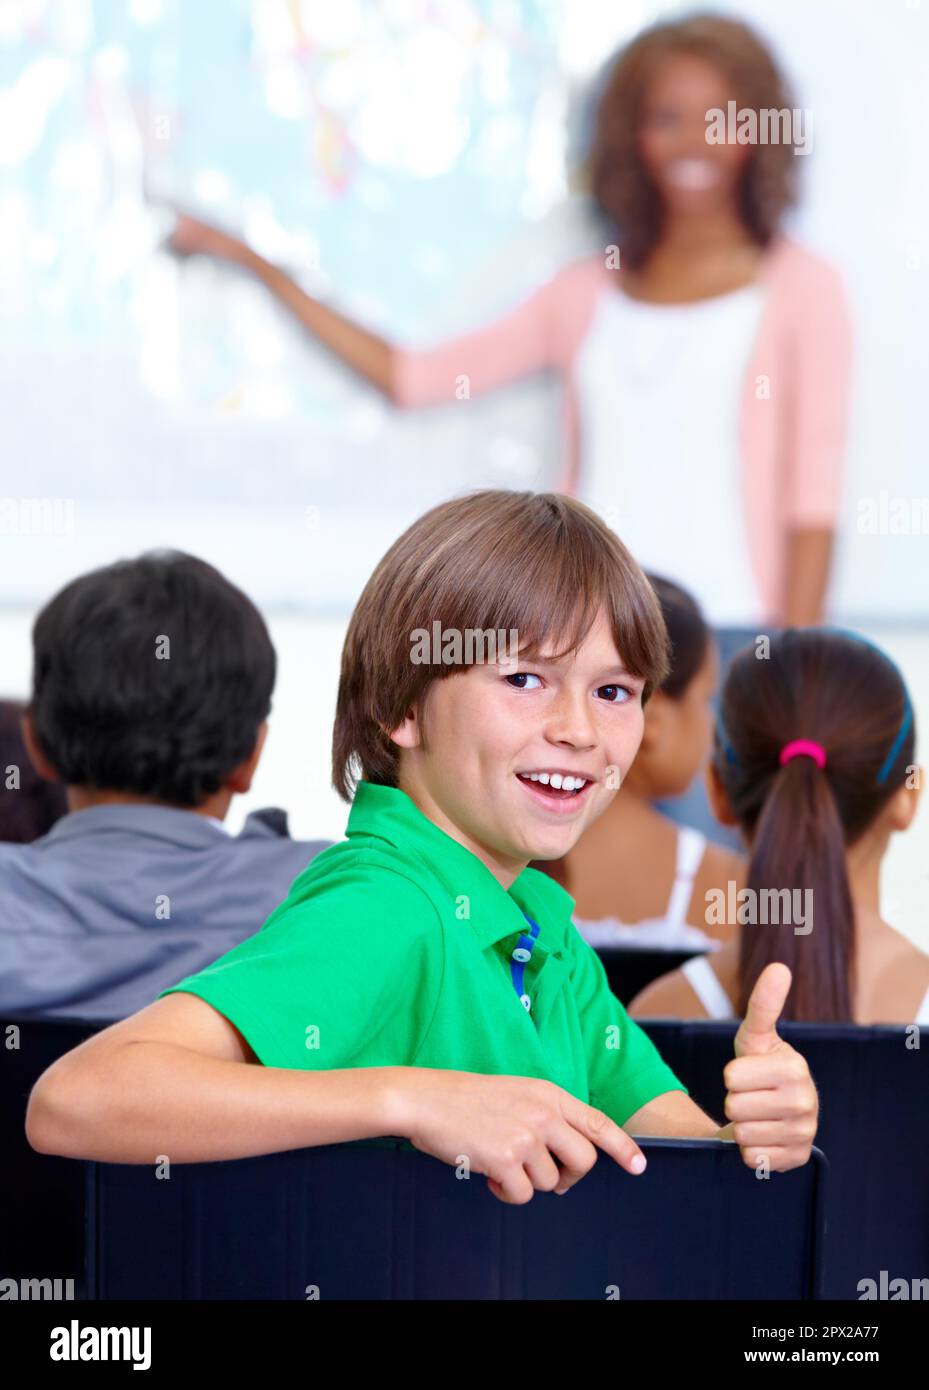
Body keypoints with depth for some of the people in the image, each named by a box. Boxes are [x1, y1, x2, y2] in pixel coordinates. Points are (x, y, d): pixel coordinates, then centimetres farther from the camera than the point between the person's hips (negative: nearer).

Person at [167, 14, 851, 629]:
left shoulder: (800, 288, 5)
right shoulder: (589, 293, 15)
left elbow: (812, 498, 0)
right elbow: (413, 376, 16)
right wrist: (253, 261, 17)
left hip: (729, 633, -3)